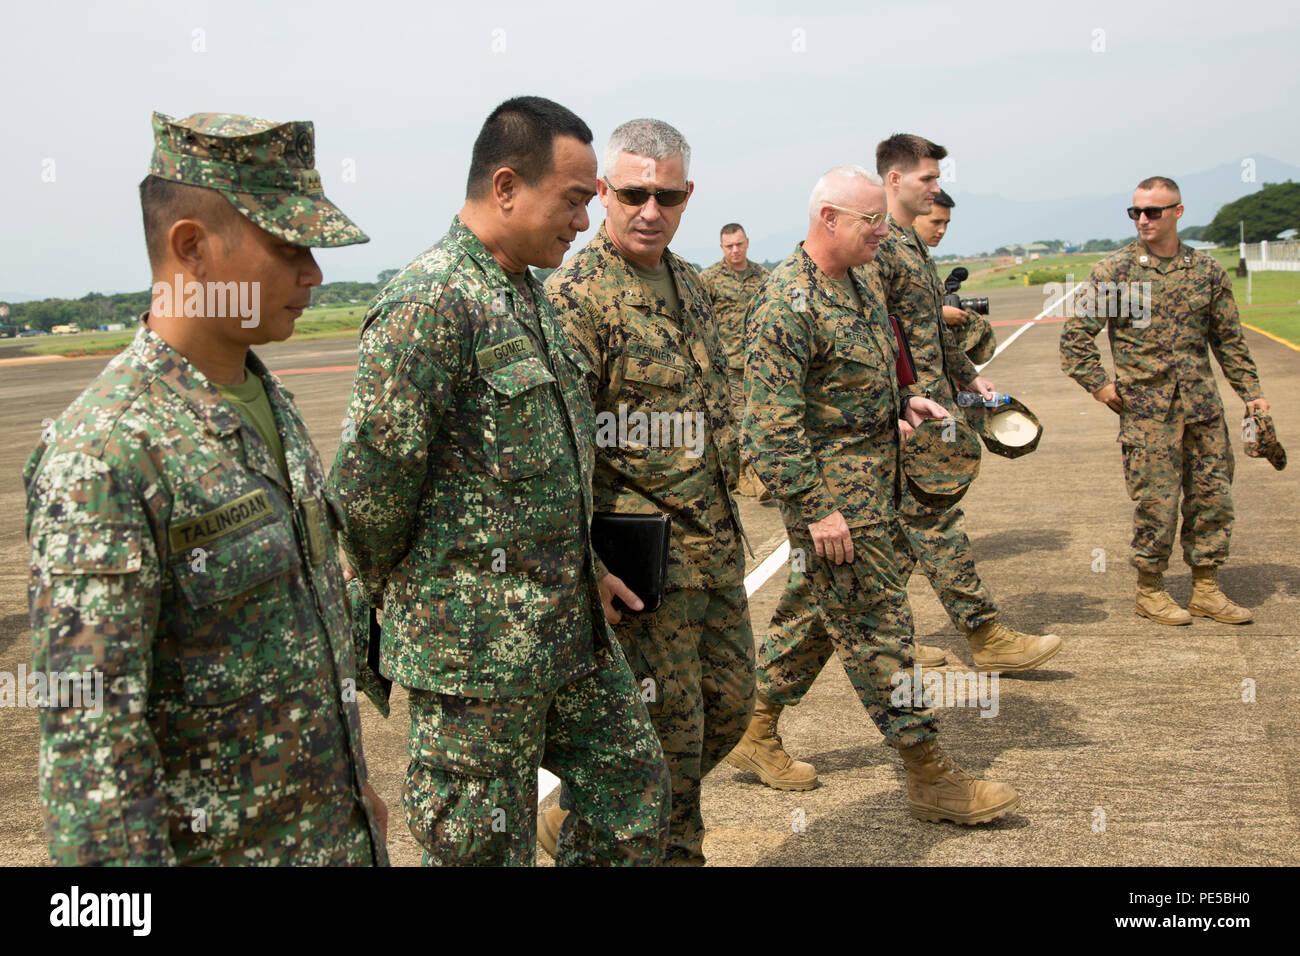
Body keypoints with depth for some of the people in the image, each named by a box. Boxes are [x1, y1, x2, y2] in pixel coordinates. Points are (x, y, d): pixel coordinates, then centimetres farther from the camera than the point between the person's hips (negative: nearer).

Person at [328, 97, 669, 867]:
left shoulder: (531, 291, 11)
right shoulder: (430, 301, -20)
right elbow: (371, 479, -21)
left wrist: (581, 577, 17)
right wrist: (395, 590, -5)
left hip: (574, 627, 9)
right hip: (478, 641, -9)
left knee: (635, 785, 18)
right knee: (486, 846, 7)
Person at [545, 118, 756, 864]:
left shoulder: (688, 282, 11)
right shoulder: (575, 297, -16)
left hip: (719, 547, 9)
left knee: (731, 704, 18)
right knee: (671, 729, 3)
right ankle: (676, 851, 26)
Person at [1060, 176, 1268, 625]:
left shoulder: (1207, 270, 8)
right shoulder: (1115, 270, -3)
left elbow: (1229, 339, 14)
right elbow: (1076, 333, -2)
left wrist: (1251, 391, 10)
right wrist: (1099, 384, -6)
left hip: (1202, 404, 4)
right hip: (1145, 406, -4)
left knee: (1213, 496, 7)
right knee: (1156, 500, -2)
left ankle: (1206, 589, 20)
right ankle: (1150, 591, 15)